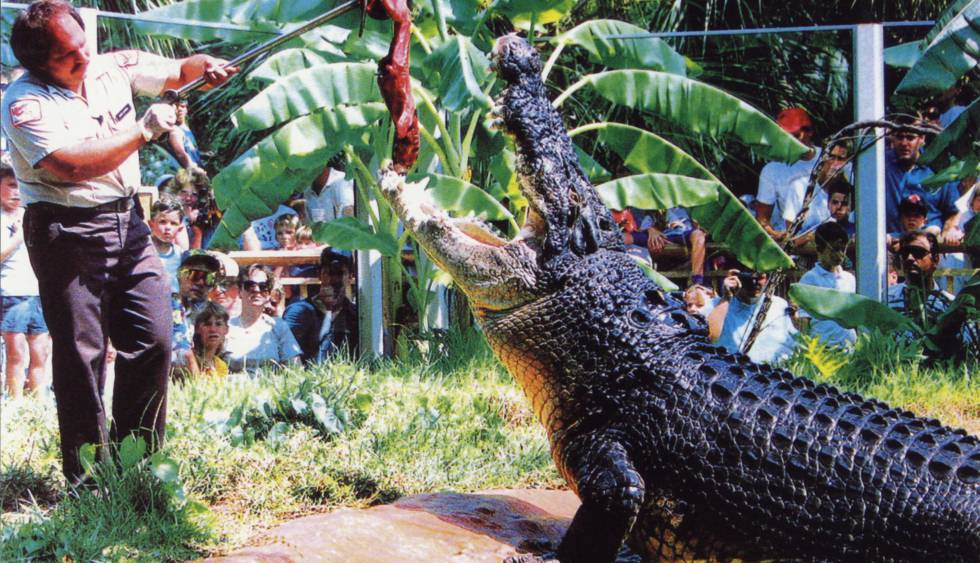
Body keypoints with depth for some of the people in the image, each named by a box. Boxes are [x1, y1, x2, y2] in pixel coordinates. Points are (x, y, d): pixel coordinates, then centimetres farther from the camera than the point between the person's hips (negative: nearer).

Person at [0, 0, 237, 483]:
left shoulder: (112, 68, 5)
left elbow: (177, 71, 19)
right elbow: (73, 166, -26)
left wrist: (206, 66, -4)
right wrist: (144, 130, -22)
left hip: (127, 223, 6)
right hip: (66, 232, -6)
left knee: (153, 339, 2)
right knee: (82, 353, -4)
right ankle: (88, 476, 5)